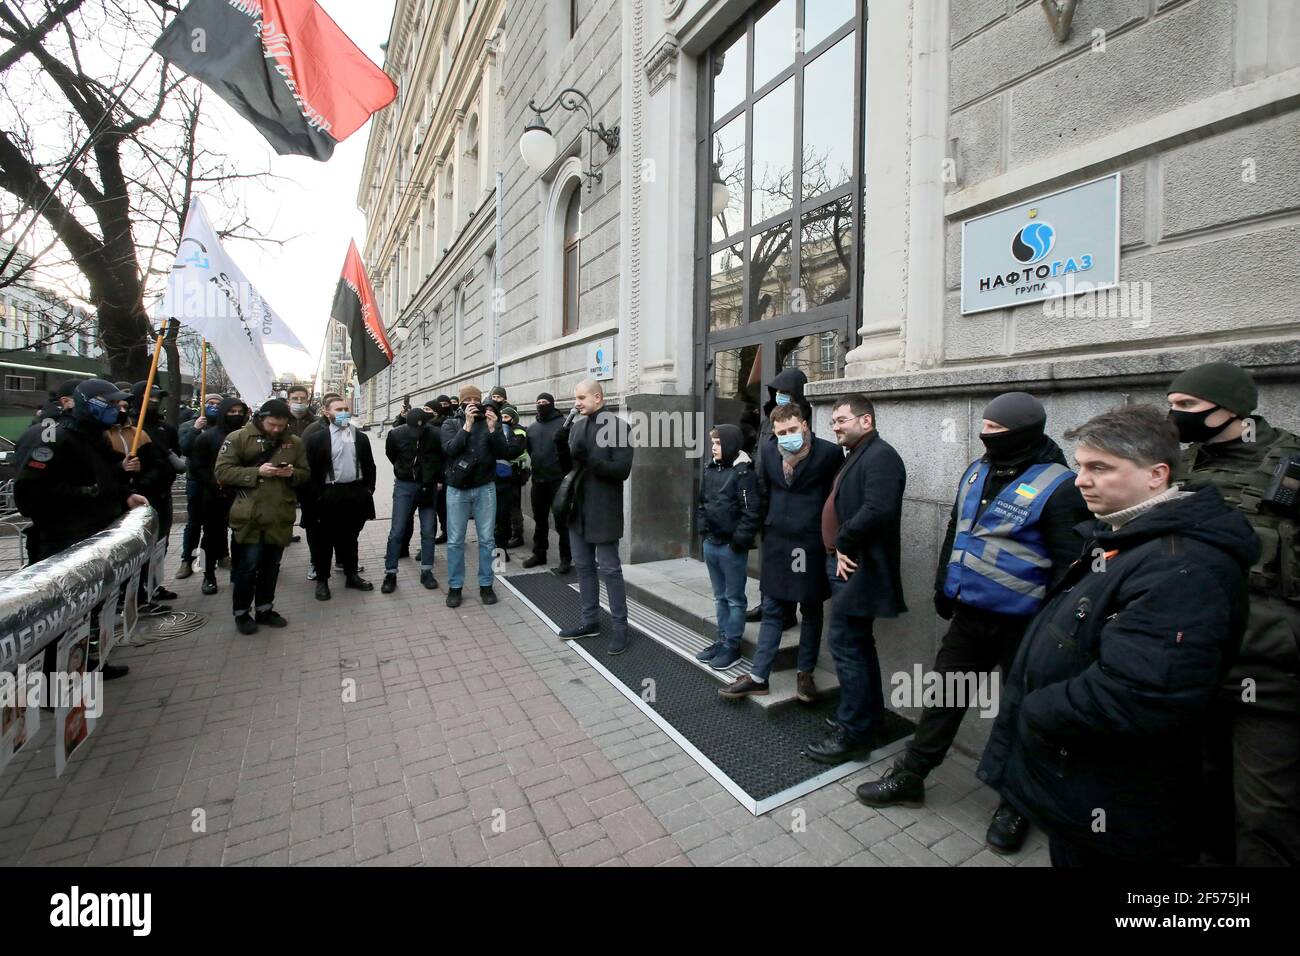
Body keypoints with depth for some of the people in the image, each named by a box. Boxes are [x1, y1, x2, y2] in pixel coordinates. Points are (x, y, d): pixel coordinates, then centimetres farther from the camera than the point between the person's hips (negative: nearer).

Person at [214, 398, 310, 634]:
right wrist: (256, 472, -19)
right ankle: (242, 613, 21)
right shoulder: (238, 438, -3)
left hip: (281, 516, 4)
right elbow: (222, 472, -8)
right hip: (250, 516, -3)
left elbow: (305, 474, 13)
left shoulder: (294, 442, 7)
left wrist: (292, 473, -9)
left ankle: (264, 609, 29)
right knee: (248, 566, 3)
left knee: (271, 566, 14)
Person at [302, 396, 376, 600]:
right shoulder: (316, 438, -3)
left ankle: (352, 575, 27)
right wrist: (316, 496, -10)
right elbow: (309, 469, -5)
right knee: (324, 539, 7)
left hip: (356, 493, 3)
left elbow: (369, 466, 11)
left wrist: (368, 490, 4)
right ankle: (322, 580, 20)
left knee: (350, 537, 15)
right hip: (329, 495, -3)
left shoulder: (361, 437, 8)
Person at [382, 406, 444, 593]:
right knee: (397, 531, 0)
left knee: (429, 531, 4)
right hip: (404, 485, 0)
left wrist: (439, 478, 5)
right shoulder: (396, 434, -12)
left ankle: (426, 571, 15)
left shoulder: (436, 435, -16)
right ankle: (390, 574, 10)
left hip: (428, 486, 0)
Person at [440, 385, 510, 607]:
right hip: (457, 489, 0)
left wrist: (493, 429, -19)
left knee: (487, 539, 6)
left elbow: (503, 453, -6)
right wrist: (467, 425, -21)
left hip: (485, 488, 1)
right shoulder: (450, 423, 2)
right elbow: (450, 450, -15)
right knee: (455, 541, 5)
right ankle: (455, 587, 17)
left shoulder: (491, 421, 3)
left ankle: (486, 585, 18)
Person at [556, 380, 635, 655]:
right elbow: (569, 463, 13)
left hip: (603, 509, -7)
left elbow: (622, 469, -18)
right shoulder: (576, 425, 10)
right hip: (577, 507, 7)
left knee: (609, 569, 1)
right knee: (583, 566, 15)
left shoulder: (619, 426, -10)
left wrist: (589, 459, -27)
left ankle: (620, 627, 14)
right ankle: (590, 620, 29)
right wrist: (563, 448, -7)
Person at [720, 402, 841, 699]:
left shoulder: (829, 452, -10)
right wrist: (767, 529, 12)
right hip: (776, 543, 3)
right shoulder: (767, 450, 1)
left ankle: (805, 673, 30)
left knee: (811, 611, 12)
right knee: (772, 612, 11)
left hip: (812, 543, -3)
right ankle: (758, 677, 20)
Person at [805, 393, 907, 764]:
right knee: (858, 643, 19)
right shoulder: (856, 456, 17)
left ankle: (854, 734, 8)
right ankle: (869, 714, 34)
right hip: (848, 565, 10)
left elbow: (877, 510, -28)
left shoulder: (880, 456, -14)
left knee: (846, 644, -5)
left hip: (858, 567, -10)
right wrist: (841, 548, 6)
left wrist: (843, 544, -17)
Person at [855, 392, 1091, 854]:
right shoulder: (978, 471, 5)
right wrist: (943, 583, 15)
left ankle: (1016, 803, 36)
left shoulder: (1057, 486, -16)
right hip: (968, 614, 6)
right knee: (944, 696, 16)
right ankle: (910, 777, 30)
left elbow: (1069, 564, -16)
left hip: (1020, 624, -6)